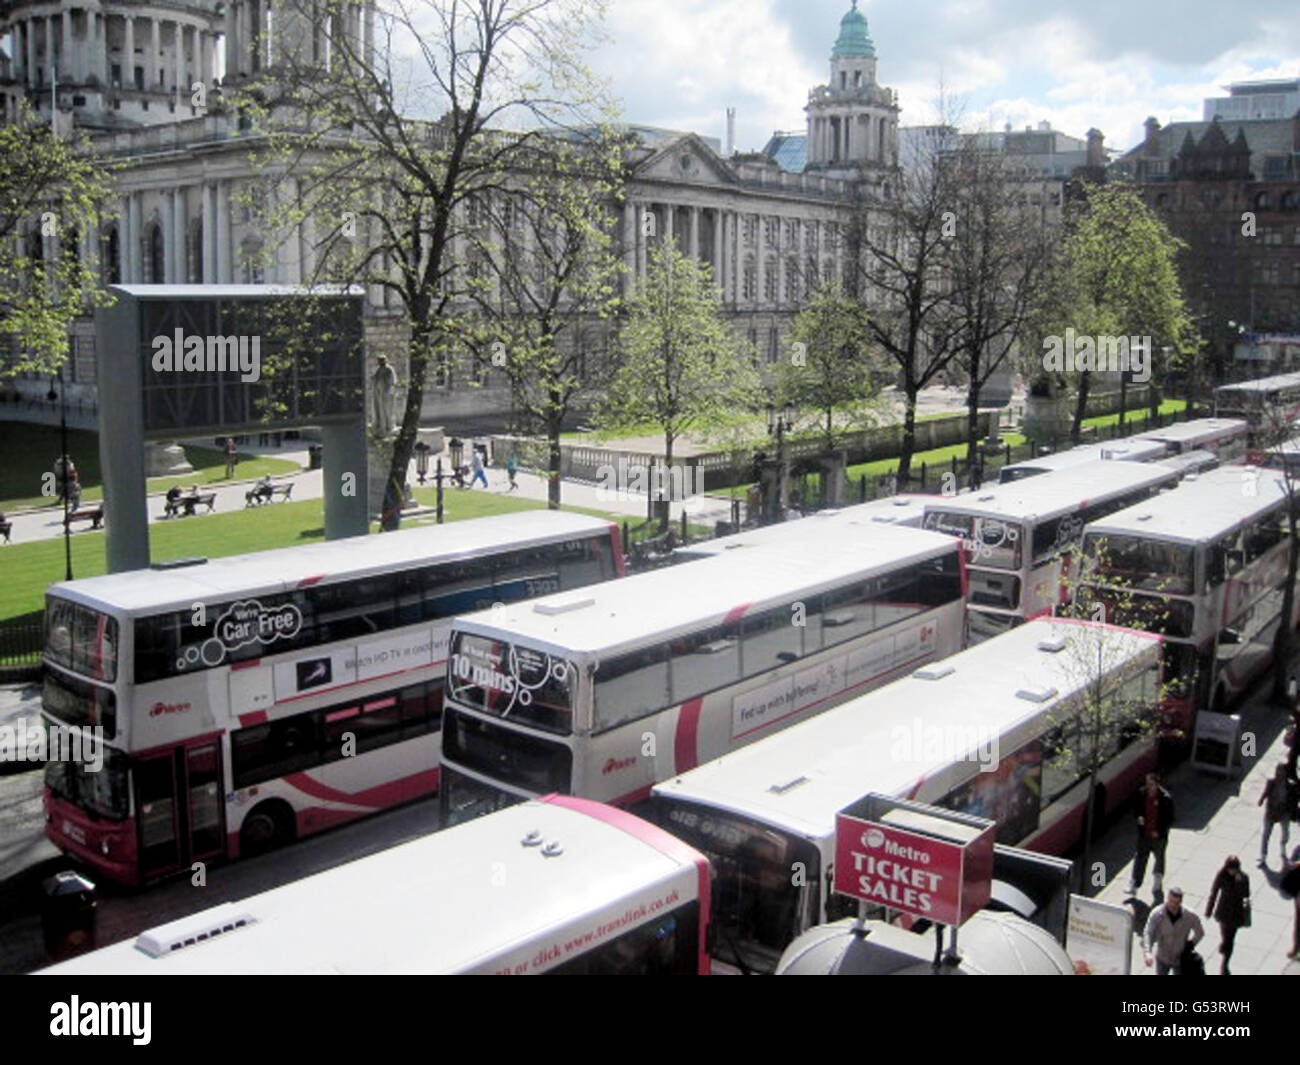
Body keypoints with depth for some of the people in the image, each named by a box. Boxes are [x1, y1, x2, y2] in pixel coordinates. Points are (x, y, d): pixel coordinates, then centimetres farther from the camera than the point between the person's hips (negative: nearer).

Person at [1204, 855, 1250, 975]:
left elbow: (1246, 895, -17)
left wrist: (1240, 882, -33)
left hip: (1236, 912, 1)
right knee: (1225, 939, -4)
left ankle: (1225, 965, 26)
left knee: (1230, 940, 8)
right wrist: (1209, 910, 2)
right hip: (1224, 912, -1)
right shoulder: (1221, 876, -12)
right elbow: (1213, 893, -3)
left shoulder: (1243, 878, -11)